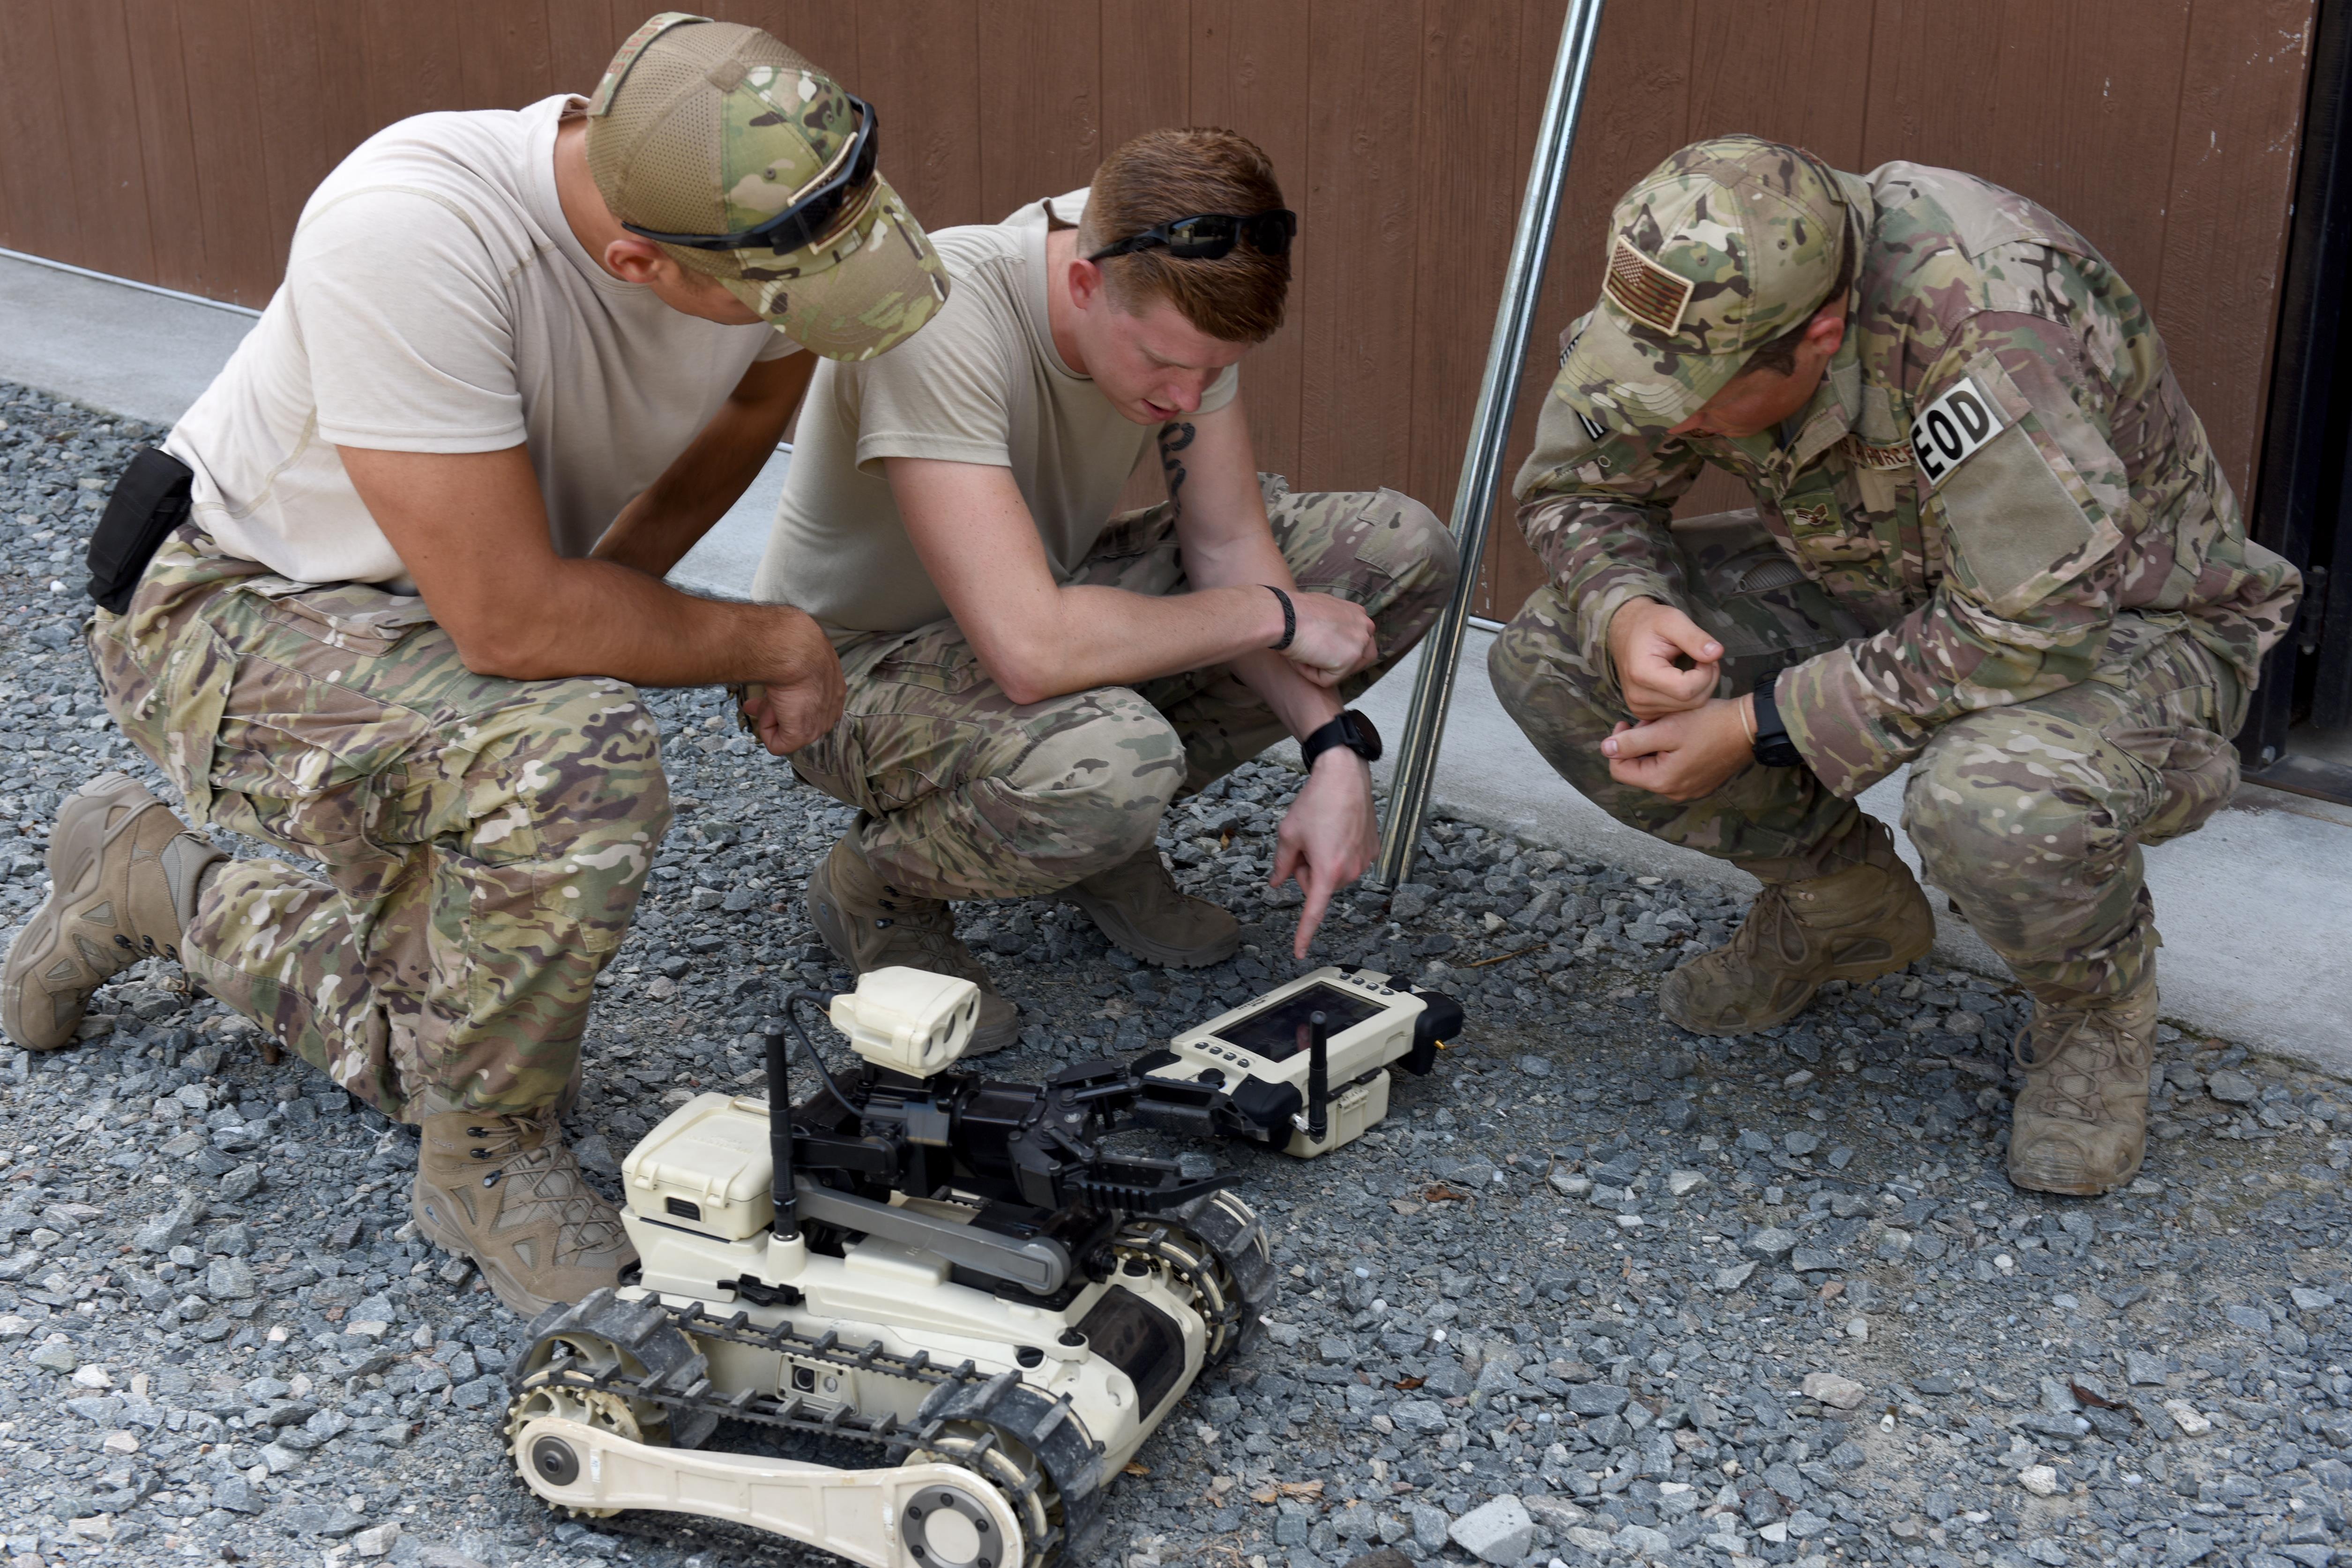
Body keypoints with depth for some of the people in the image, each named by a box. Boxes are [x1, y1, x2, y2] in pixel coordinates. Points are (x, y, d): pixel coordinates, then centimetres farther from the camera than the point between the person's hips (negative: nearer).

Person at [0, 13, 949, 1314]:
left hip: (440, 628, 7)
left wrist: (602, 599, -8)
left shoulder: (780, 203, -19)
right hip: (240, 609, -7)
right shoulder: (407, 231, -38)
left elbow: (759, 389, 5)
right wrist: (779, 644, -22)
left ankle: (157, 884, 31)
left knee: (444, 1046, 7)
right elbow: (512, 621, -36)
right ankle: (490, 1168, -9)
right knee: (578, 761, -36)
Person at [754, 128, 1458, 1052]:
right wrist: (1272, 614, -28)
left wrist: (1332, 748, -18)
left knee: (1399, 551, -5)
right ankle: (877, 885, -5)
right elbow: (1032, 652, -41)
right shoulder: (935, 323, -36)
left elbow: (1227, 541, -5)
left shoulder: (1178, 293, -15)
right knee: (1109, 760, -40)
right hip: (864, 663, -7)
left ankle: (1103, 834, 7)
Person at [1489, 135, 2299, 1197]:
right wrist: (1627, 611, -25)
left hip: (2119, 622, -6)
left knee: (1993, 806, -41)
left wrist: (1761, 726, -31)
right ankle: (1841, 909, 11)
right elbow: (1572, 485, -2)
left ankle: (2096, 998, -2)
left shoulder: (1982, 322, -38)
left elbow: (2033, 632, -34)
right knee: (1550, 658, -9)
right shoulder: (1690, 300, -18)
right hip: (1884, 590, 7)